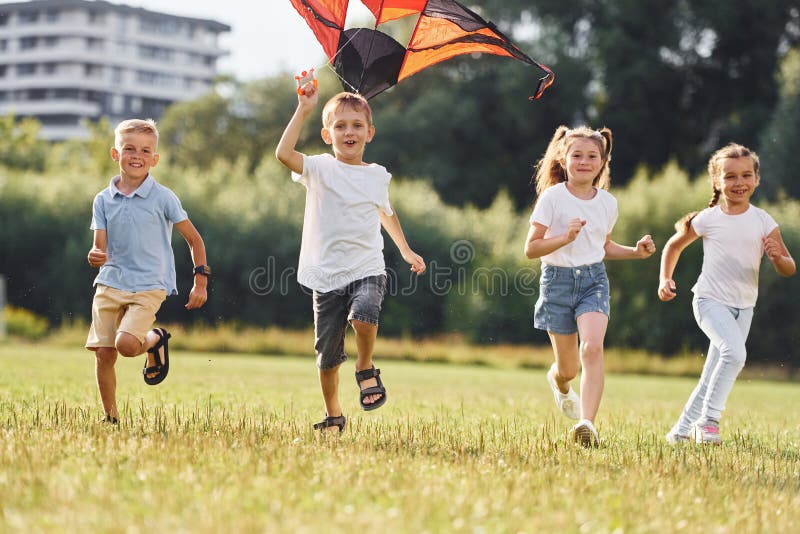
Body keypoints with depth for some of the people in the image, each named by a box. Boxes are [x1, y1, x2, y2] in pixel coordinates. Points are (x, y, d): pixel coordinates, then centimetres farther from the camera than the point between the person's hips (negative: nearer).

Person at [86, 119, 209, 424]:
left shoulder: (163, 198, -2)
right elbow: (100, 247, 3)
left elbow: (194, 240, 4)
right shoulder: (103, 200, 6)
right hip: (110, 284, 3)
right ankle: (111, 418, 16)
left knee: (126, 344, -25)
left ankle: (155, 341, 10)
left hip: (149, 287, -3)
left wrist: (200, 282, 0)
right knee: (103, 353, -2)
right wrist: (95, 256, -22)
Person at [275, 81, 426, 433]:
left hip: (367, 270, 1)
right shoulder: (320, 169, -2)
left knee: (363, 315, -31)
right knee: (327, 355, 4)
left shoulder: (378, 176, 8)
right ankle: (332, 415, 25)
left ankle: (366, 368, -1)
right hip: (326, 275, -1)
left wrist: (406, 250, 31)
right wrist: (303, 111, -22)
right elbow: (283, 153, -22)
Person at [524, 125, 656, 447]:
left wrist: (636, 252, 6)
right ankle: (558, 383, 47)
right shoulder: (552, 197, -8)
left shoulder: (607, 203, 5)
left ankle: (587, 424, -30)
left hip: (594, 279, 2)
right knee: (568, 368, 8)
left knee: (592, 348, -24)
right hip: (558, 280, -2)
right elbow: (531, 249, -10)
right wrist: (566, 238, -24)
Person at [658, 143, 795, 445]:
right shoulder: (708, 219, -5)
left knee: (712, 377, 10)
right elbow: (675, 245, 11)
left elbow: (788, 270, -1)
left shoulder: (763, 221, -1)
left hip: (743, 307, 4)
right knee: (735, 352, -28)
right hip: (710, 300, -4)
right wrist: (665, 279, -2)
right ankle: (708, 421, -19)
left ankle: (682, 430, 25)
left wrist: (778, 257, -23)